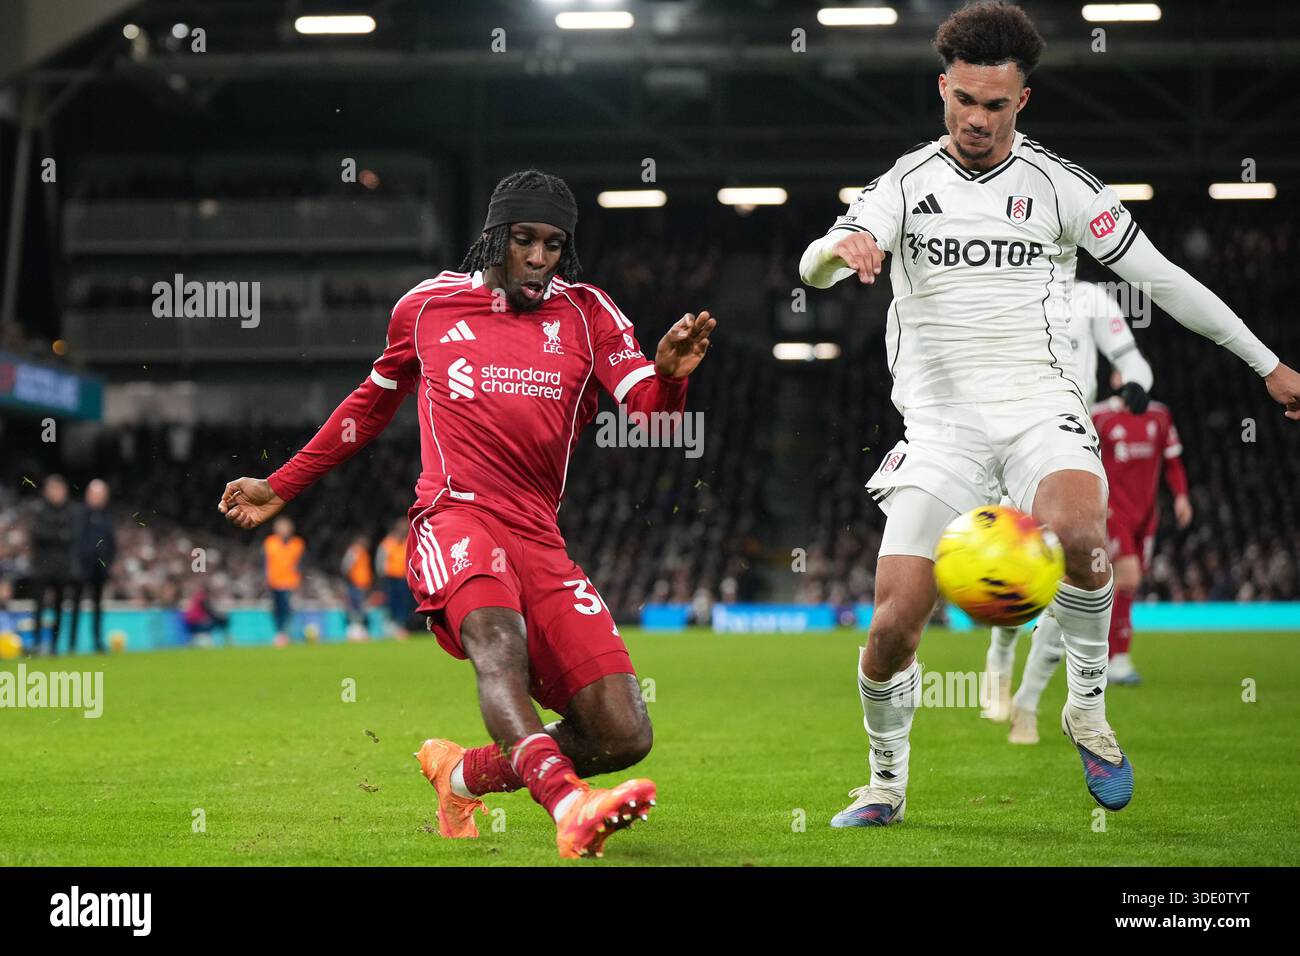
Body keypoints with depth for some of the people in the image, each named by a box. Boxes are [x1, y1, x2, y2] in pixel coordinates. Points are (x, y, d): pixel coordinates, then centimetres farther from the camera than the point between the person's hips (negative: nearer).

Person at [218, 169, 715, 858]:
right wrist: (281, 486, 31)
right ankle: (570, 805, -61)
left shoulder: (586, 314, 14)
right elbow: (372, 405, 29)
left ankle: (462, 775, 14)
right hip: (456, 517, -3)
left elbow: (651, 408, 1)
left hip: (539, 540, 3)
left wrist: (670, 375, -23)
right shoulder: (427, 306, 14)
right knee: (497, 642, -38)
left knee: (623, 737, -8)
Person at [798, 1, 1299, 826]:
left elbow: (1163, 277, 6)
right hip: (940, 425, 1)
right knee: (893, 620, -11)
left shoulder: (1060, 186, 2)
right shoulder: (905, 184, 4)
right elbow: (814, 270, -10)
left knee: (1077, 533, -34)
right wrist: (841, 248, -35)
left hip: (1040, 409, -1)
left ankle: (1089, 710, -10)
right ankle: (887, 784, 15)